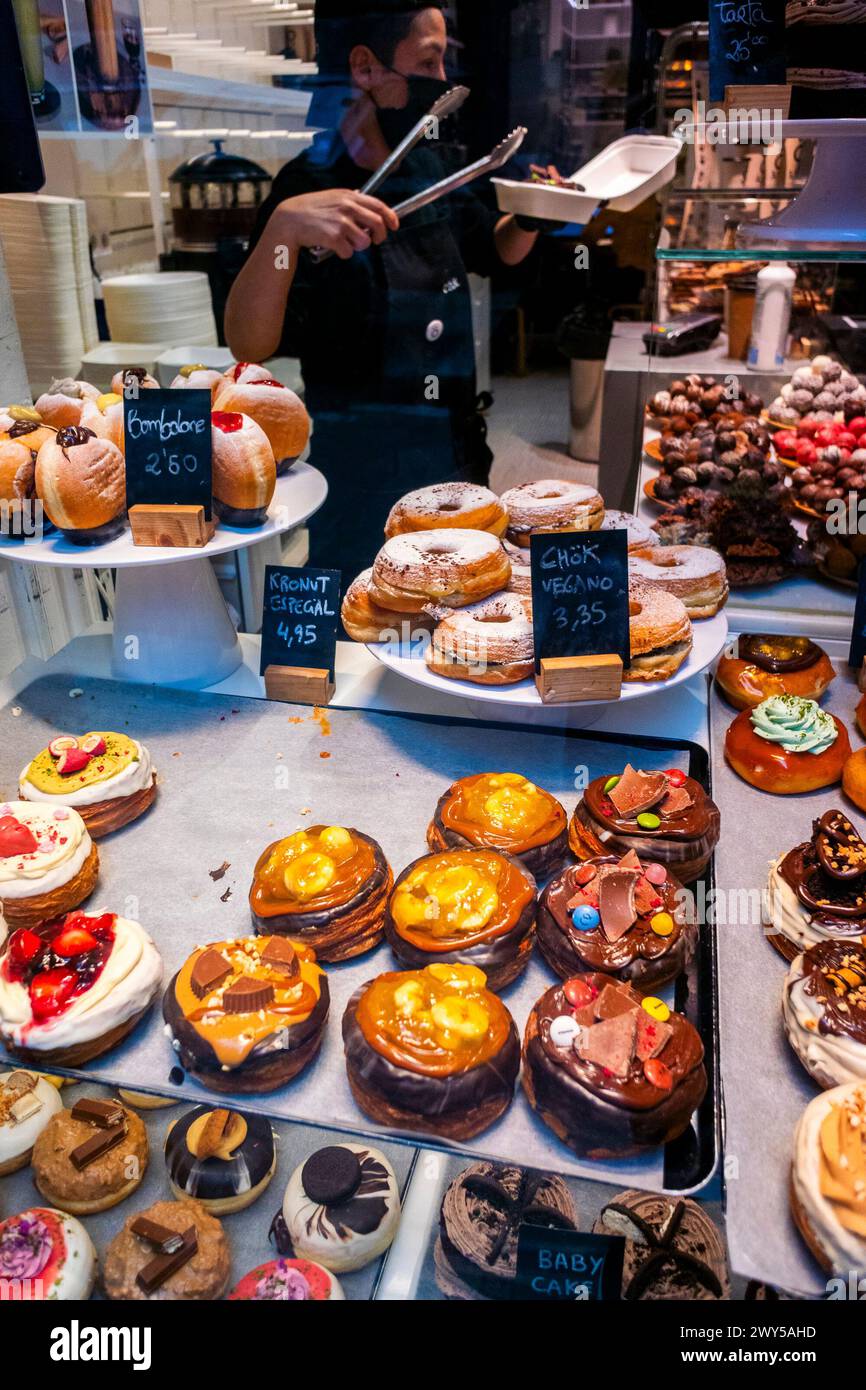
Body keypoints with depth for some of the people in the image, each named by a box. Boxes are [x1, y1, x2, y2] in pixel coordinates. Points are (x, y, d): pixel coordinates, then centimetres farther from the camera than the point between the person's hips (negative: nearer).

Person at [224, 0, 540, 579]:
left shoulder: (430, 166, 3)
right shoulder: (313, 188, -18)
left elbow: (497, 248, 20)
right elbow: (249, 344, -29)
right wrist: (284, 224, -45)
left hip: (458, 455, 7)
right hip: (366, 473, -7)